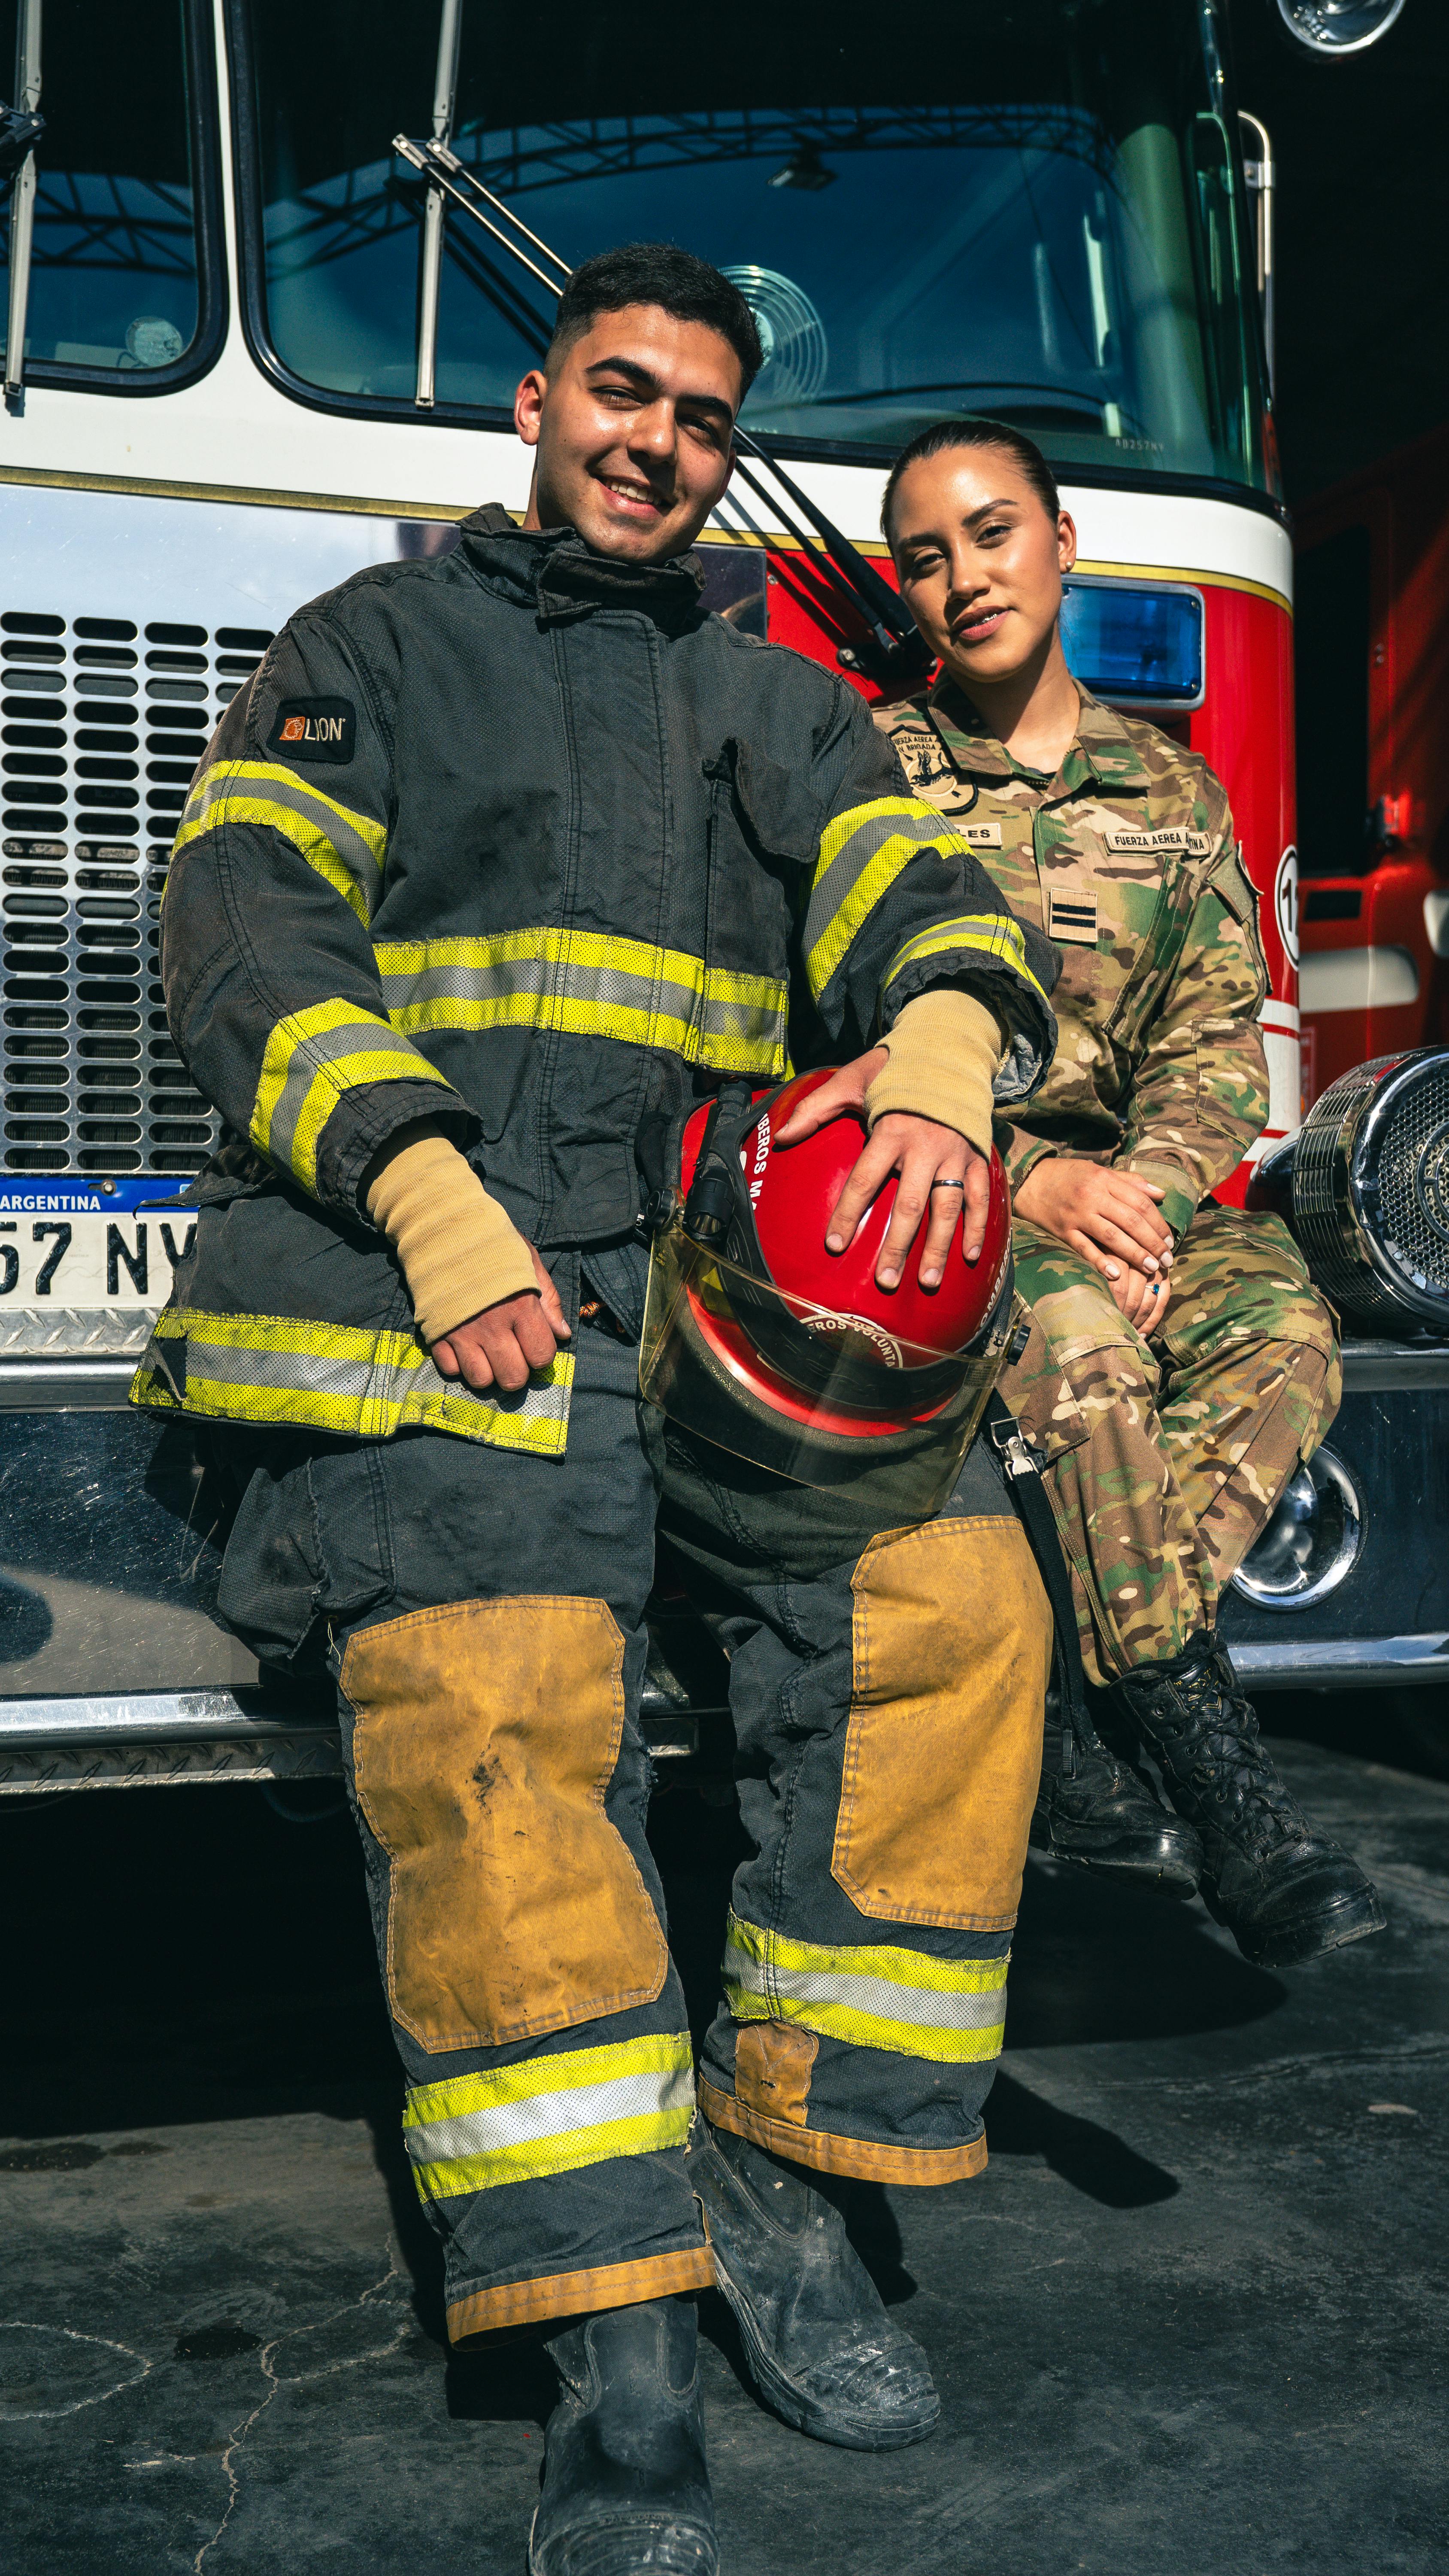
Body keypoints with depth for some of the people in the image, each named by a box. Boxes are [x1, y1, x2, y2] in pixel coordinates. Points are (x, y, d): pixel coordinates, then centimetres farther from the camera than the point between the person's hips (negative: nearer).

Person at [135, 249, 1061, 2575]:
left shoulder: (778, 704, 26)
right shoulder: (375, 647, 16)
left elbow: (903, 884, 9)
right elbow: (246, 919, 2)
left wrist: (941, 1046, -18)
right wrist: (422, 1190, -15)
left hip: (714, 1271, 4)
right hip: (415, 1270, -3)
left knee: (955, 1583, -19)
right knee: (493, 1688, -26)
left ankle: (780, 2173, -5)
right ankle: (622, 2361, -18)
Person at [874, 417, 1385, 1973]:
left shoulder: (1173, 793, 15)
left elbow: (1214, 1045, 8)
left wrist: (1143, 1196, -14)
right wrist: (1026, 1182, -19)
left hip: (1117, 1188, 4)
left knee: (1279, 1323, -27)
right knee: (1068, 1326, -35)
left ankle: (1064, 1740, -28)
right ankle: (1222, 1791, -31)